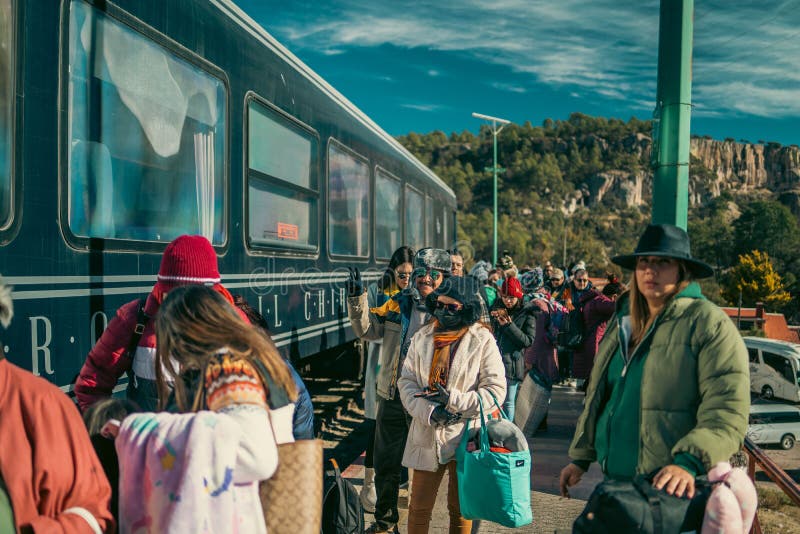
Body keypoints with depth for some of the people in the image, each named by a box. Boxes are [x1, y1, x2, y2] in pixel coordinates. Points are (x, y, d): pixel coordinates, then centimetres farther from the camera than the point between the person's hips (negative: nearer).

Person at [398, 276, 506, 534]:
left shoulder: (482, 340, -7)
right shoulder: (422, 337, 3)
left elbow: (495, 390, -10)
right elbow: (406, 381, 1)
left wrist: (453, 401, -17)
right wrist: (428, 411, -15)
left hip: (465, 435, -2)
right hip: (427, 434, 3)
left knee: (460, 508, 14)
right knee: (419, 507, 10)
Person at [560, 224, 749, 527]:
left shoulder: (709, 323, -10)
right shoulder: (623, 322, 11)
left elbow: (727, 411, -19)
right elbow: (598, 396, 17)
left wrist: (689, 463, -30)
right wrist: (580, 459, 16)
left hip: (673, 490, -6)